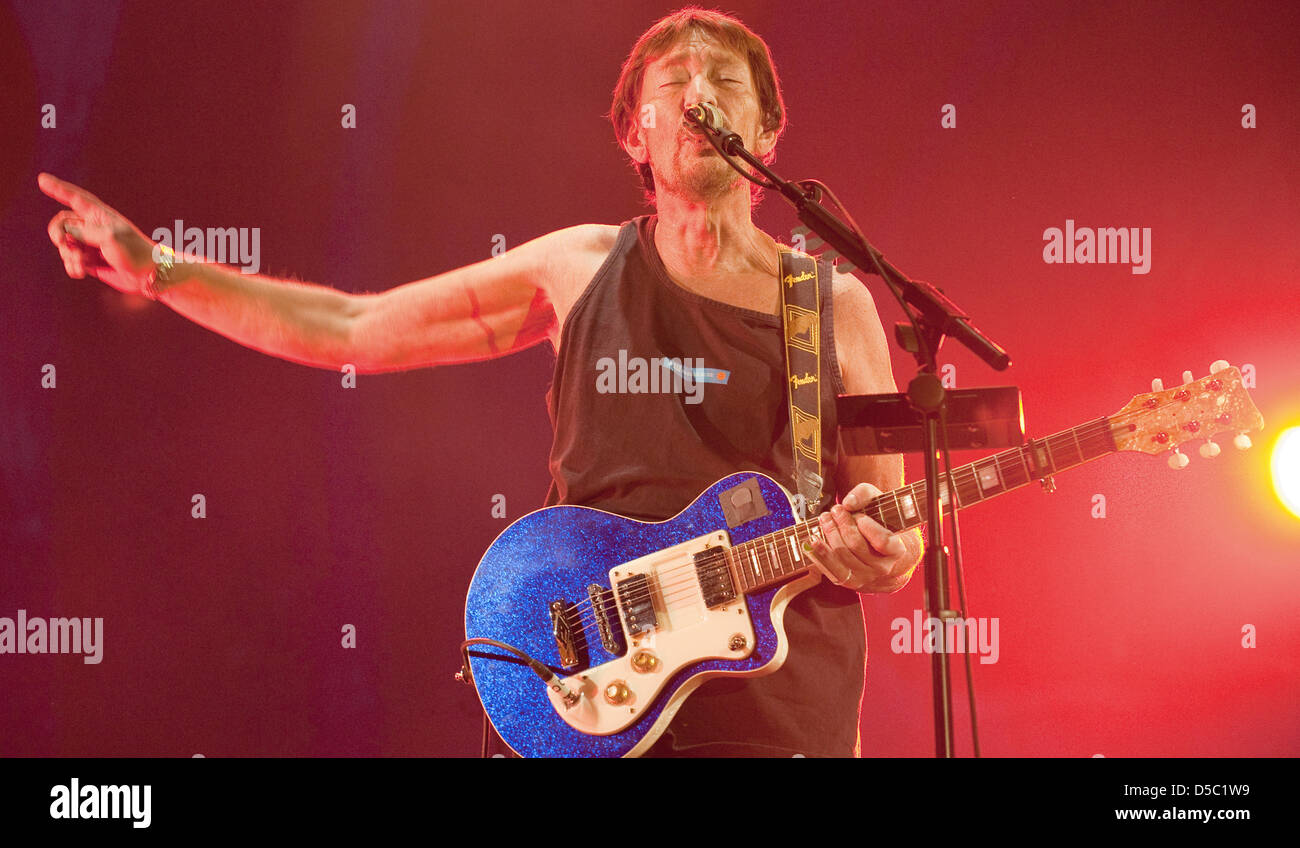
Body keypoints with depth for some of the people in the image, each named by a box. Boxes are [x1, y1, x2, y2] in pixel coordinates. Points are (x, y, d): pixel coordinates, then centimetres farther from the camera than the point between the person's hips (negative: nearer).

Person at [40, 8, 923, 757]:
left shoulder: (835, 304, 3)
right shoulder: (580, 269, 4)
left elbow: (896, 534, 7)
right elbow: (346, 329, 9)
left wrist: (882, 555, -16)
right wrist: (154, 270, 6)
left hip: (779, 704, 0)